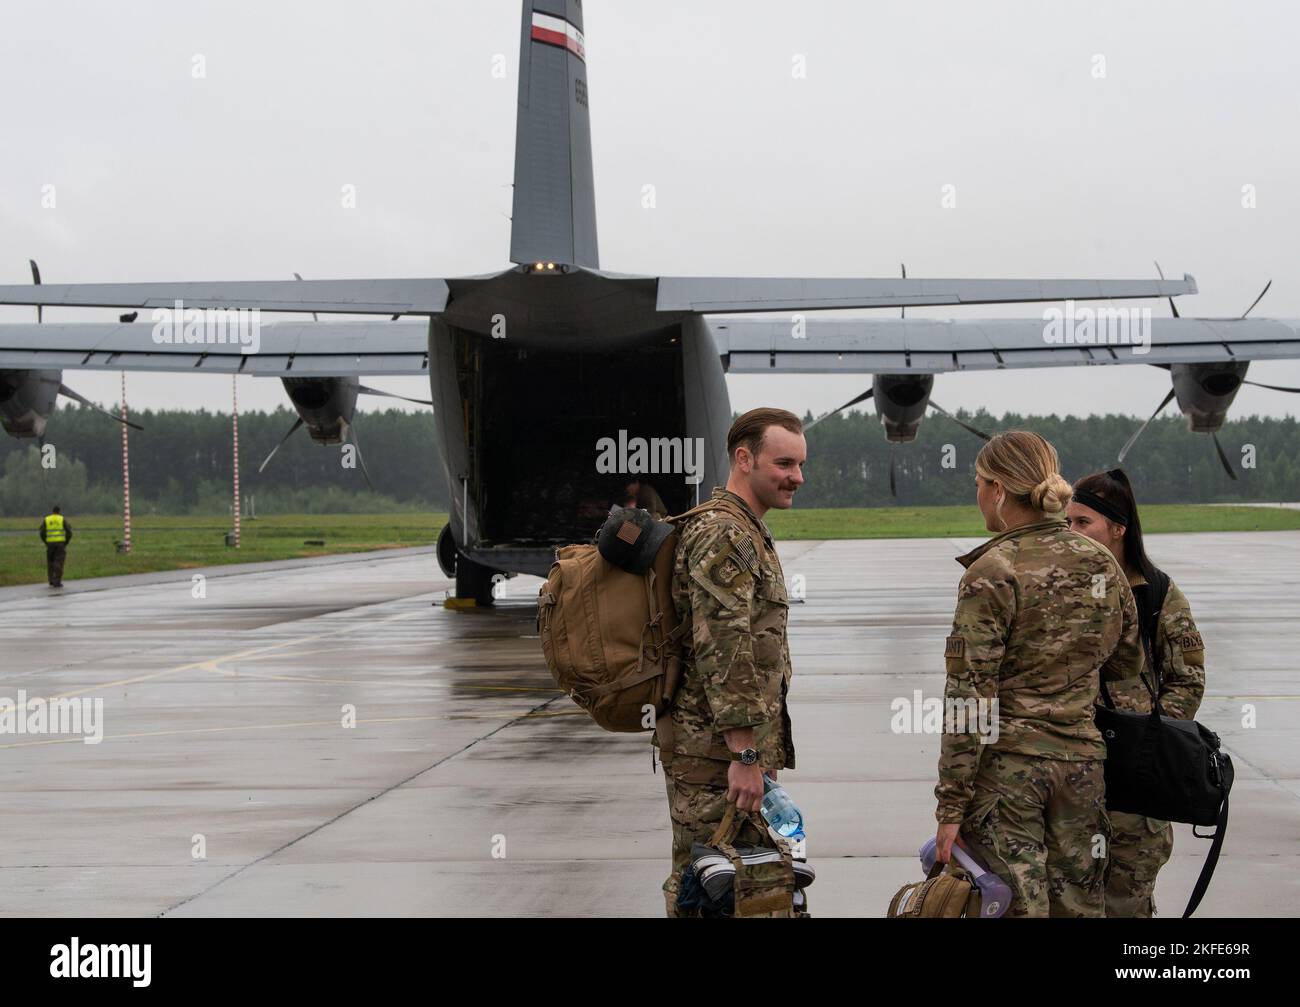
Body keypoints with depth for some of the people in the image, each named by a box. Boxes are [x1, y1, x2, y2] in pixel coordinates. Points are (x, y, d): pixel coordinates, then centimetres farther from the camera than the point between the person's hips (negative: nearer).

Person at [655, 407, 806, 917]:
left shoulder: (746, 532, 20)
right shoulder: (723, 535, -15)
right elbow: (722, 650, -22)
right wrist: (744, 754, -24)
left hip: (740, 748, 10)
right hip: (716, 750, -10)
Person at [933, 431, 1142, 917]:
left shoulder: (993, 573, -12)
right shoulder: (1103, 566, 6)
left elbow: (970, 700, -13)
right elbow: (1126, 663, 19)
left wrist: (951, 804, -11)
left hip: (1006, 764, -6)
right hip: (1082, 757, 6)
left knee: (1017, 904, -2)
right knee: (1078, 904, 12)